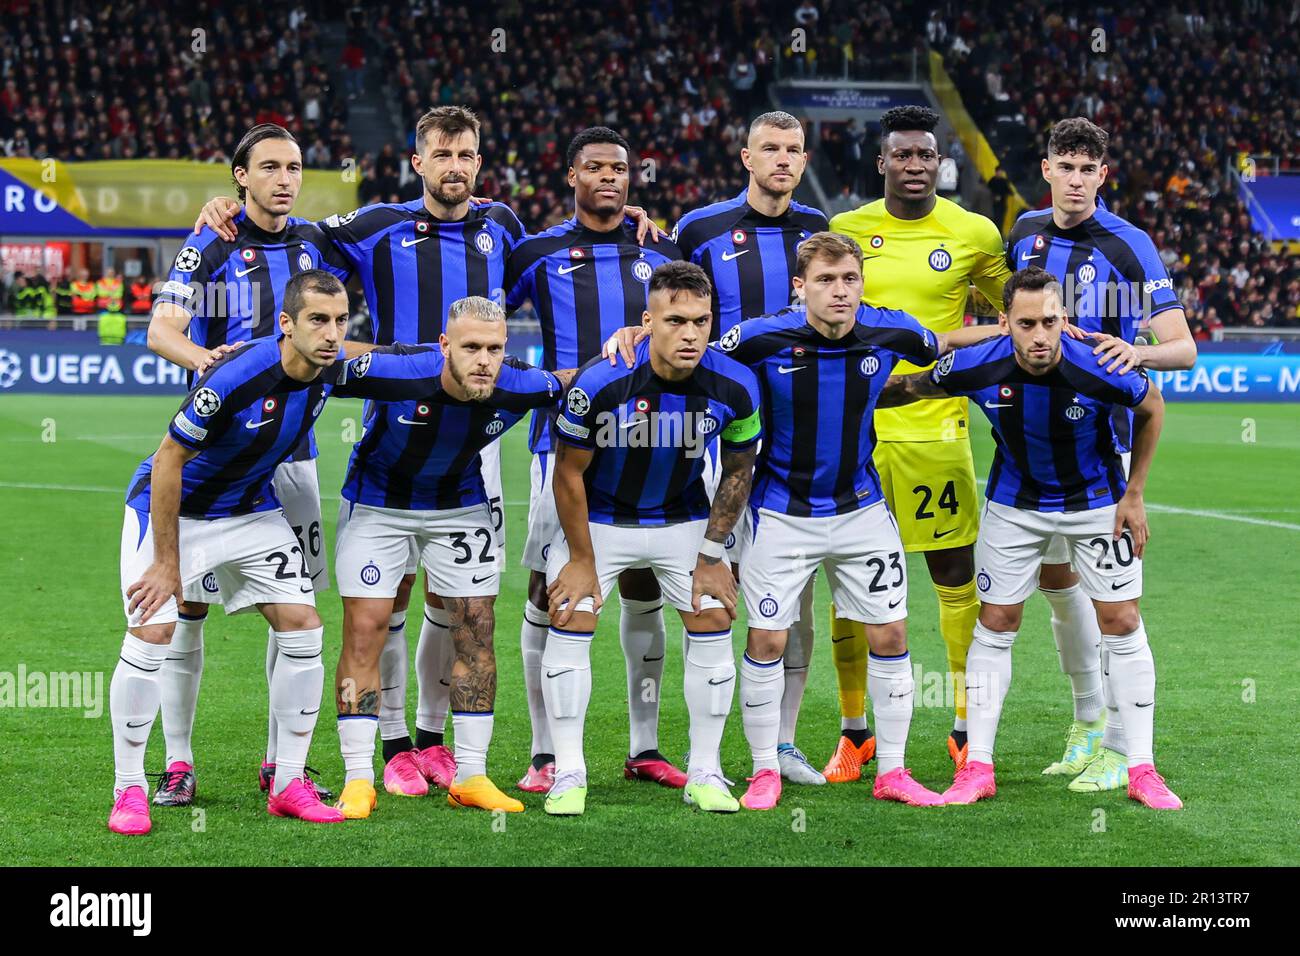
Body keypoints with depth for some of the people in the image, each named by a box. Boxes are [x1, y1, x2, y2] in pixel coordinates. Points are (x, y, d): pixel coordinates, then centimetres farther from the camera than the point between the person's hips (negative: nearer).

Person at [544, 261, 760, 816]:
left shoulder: (734, 387, -22)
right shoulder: (601, 383, -30)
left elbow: (737, 472, -4)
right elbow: (569, 472, -15)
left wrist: (711, 556, -3)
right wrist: (582, 559, -10)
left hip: (684, 517, 2)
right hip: (599, 519, -2)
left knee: (713, 629, -4)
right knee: (569, 624, -9)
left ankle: (704, 774, 9)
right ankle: (568, 775, 1)